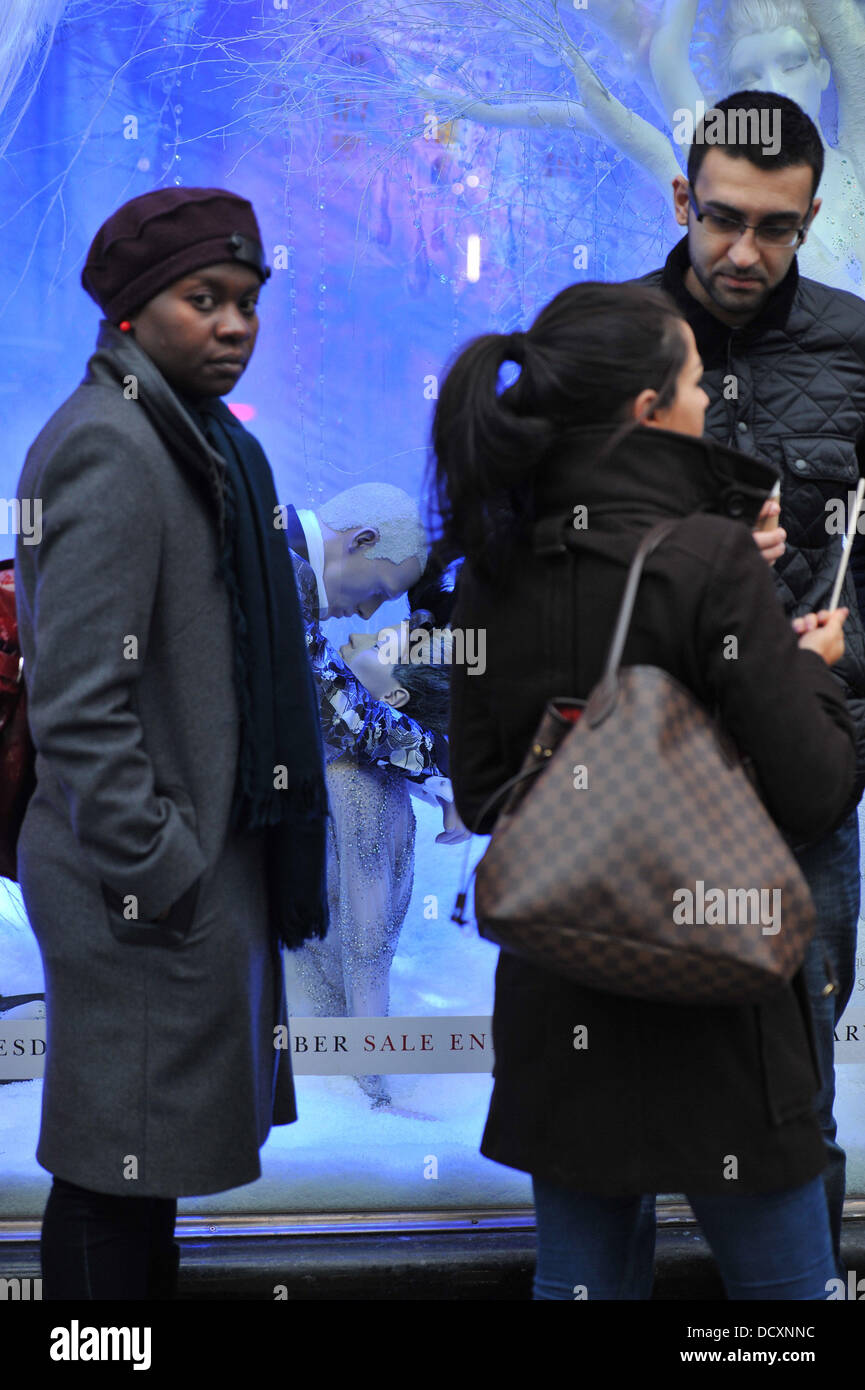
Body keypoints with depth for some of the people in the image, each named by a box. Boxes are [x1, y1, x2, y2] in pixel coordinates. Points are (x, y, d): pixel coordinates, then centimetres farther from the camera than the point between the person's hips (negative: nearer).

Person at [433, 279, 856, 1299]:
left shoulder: (493, 572, 0)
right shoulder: (711, 560, -17)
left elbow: (479, 794, 8)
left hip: (553, 1003, 5)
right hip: (709, 992, -5)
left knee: (582, 1273, 16)